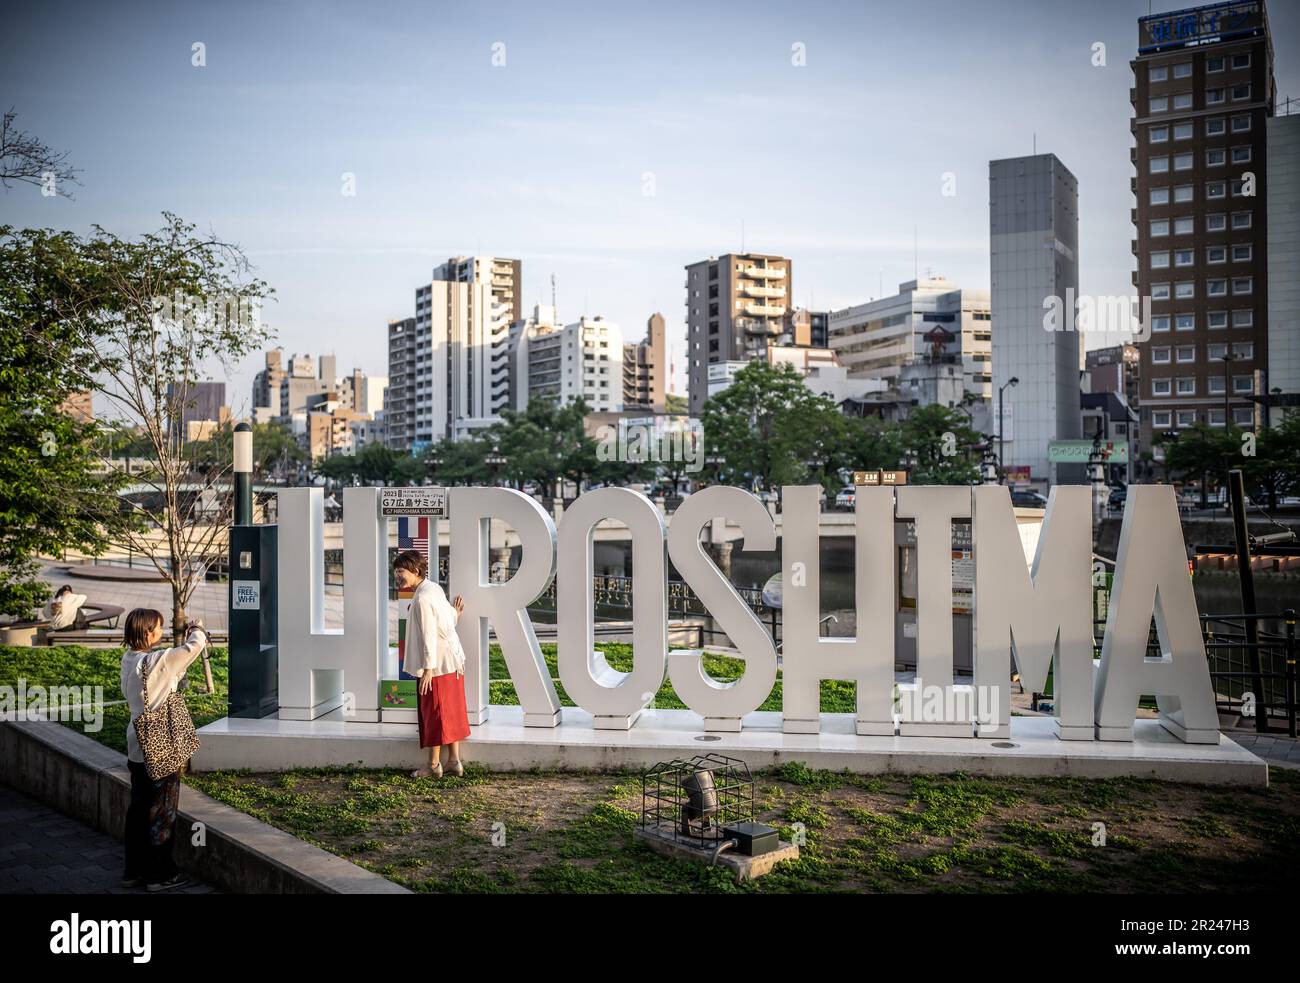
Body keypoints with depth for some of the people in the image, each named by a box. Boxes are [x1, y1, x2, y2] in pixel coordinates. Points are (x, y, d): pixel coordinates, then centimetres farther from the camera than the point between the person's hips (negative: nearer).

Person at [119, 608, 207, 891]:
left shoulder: (129, 659, 4)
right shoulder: (154, 661, -23)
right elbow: (192, 649, -20)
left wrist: (188, 639, 7)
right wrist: (197, 631, 0)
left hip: (139, 748, 9)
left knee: (139, 809, 17)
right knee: (161, 811, 4)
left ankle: (134, 870, 28)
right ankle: (160, 874, 15)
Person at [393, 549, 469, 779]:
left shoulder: (422, 599, -20)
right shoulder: (434, 588, 9)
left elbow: (428, 636, -22)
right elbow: (450, 620, 14)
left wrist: (428, 669, -21)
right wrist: (456, 613, 33)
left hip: (437, 664, -9)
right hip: (453, 659, 9)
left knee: (434, 713, 2)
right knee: (451, 712, 13)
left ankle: (434, 764, 12)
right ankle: (454, 761, 19)